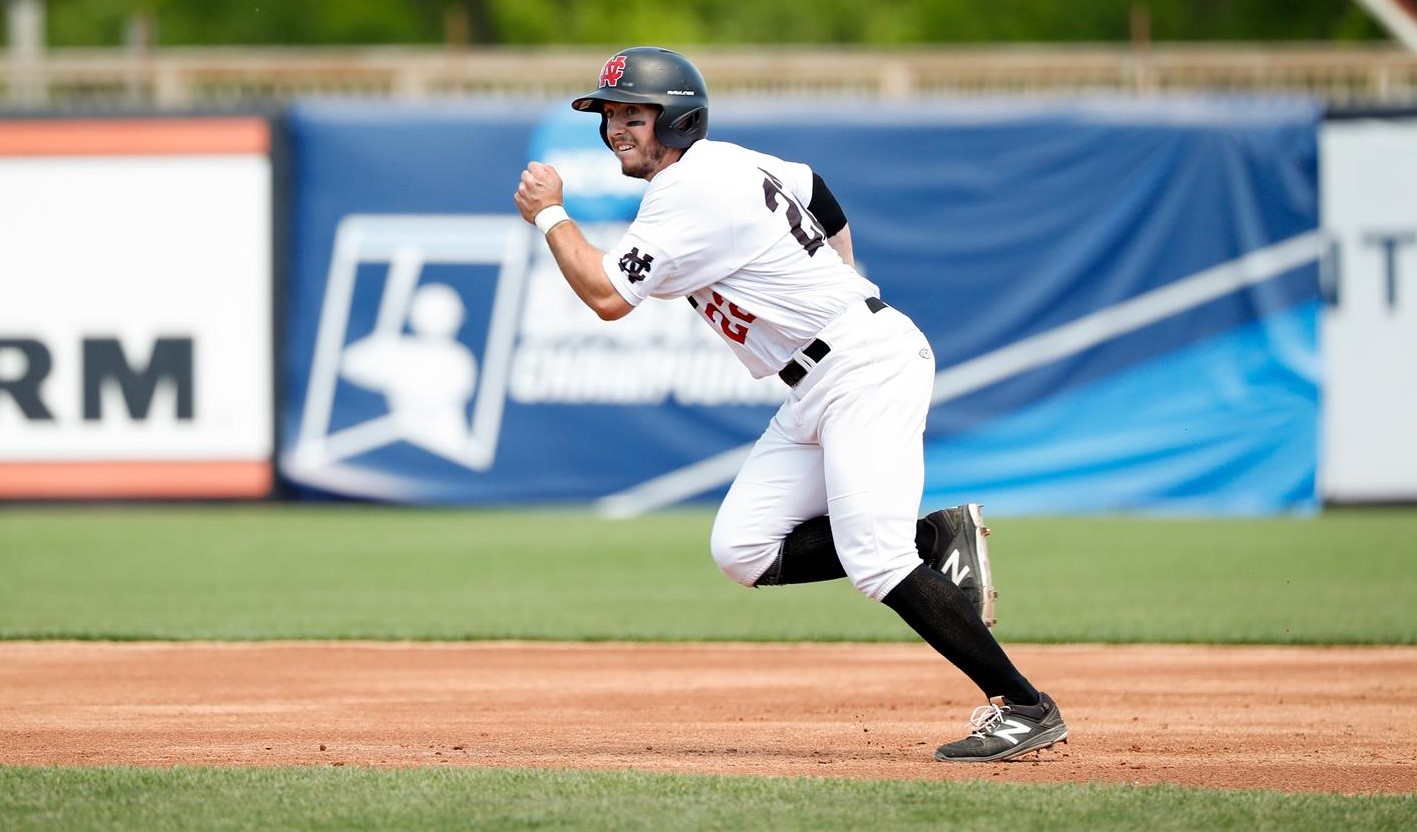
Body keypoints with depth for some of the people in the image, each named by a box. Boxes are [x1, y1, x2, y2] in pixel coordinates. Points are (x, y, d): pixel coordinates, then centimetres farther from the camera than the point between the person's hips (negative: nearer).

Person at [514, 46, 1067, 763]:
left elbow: (607, 296, -18)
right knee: (742, 551, 1)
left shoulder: (690, 192, -16)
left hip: (868, 370, -10)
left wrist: (549, 214, -5)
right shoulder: (726, 163, 13)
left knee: (874, 559, -21)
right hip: (815, 393, 10)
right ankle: (938, 541, 6)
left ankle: (1024, 707, -16)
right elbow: (818, 193, 30)